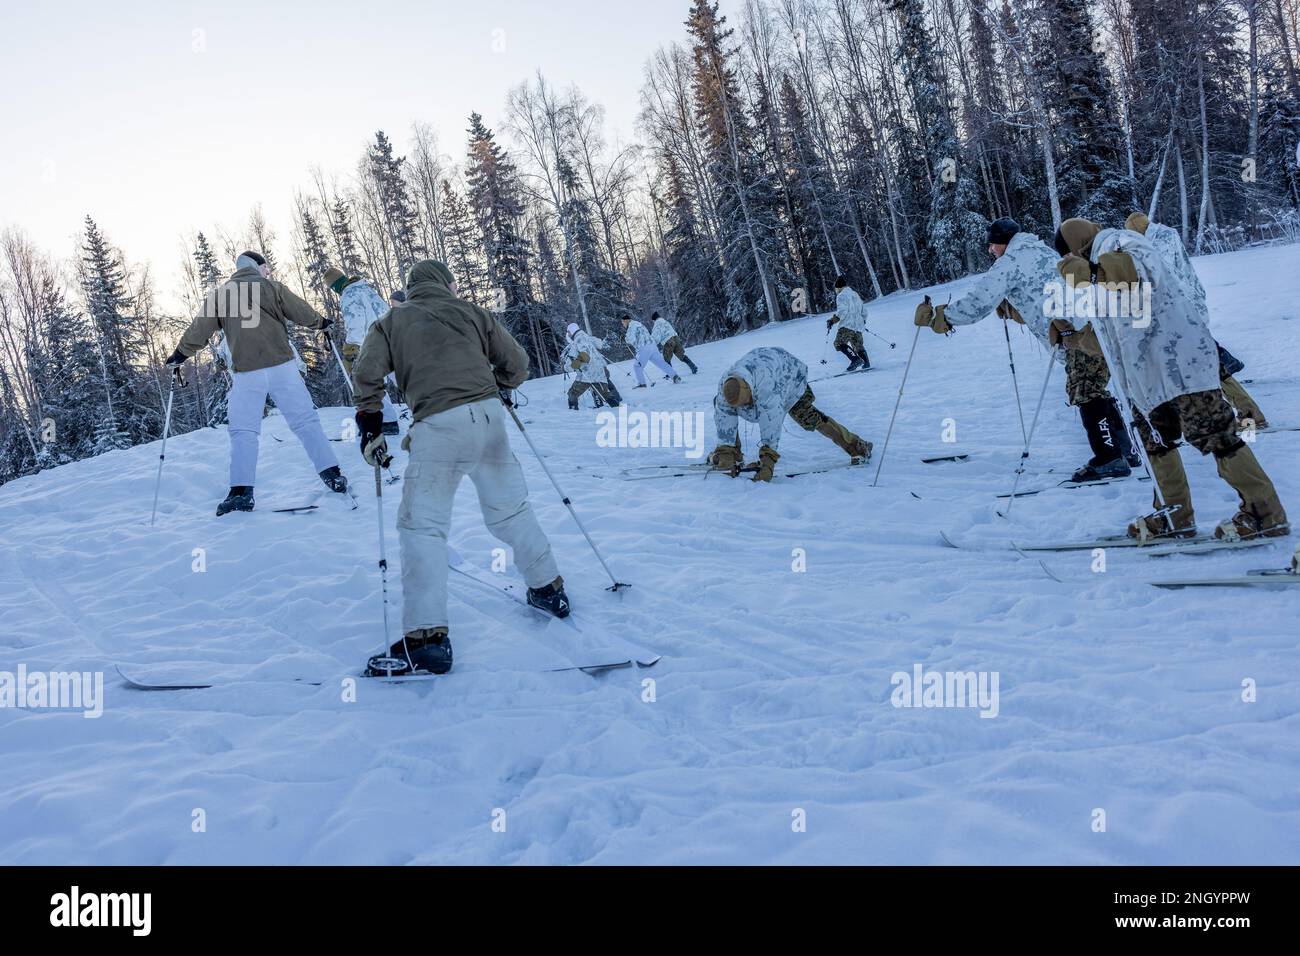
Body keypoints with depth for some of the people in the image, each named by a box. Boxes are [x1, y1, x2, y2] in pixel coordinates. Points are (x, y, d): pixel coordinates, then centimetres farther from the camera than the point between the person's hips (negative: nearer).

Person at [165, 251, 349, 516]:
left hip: (245, 373, 1)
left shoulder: (220, 294, 11)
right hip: (282, 366, -1)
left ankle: (241, 491, -6)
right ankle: (331, 474, 0)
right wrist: (321, 323, 27)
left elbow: (200, 329, 11)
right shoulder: (271, 287, 5)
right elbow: (301, 312, 8)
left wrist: (180, 354, 22)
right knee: (305, 420, 4)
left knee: (243, 431, 4)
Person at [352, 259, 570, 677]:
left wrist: (369, 422, 13)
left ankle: (427, 636, -12)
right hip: (490, 416, 4)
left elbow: (367, 373, 1)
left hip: (440, 426, -3)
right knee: (510, 508, 20)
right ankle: (548, 588, 32)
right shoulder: (470, 312, 18)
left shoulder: (392, 321, 14)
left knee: (422, 525, -3)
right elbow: (516, 362, 17)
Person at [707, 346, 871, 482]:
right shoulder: (724, 385, -34)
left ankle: (857, 446, -4)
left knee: (808, 417, -17)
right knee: (721, 406, -10)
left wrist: (768, 461, -53)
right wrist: (725, 453, -30)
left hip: (790, 376, -5)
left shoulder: (765, 383, -51)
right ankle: (735, 457, -4)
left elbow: (771, 421, -52)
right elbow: (725, 420, -26)